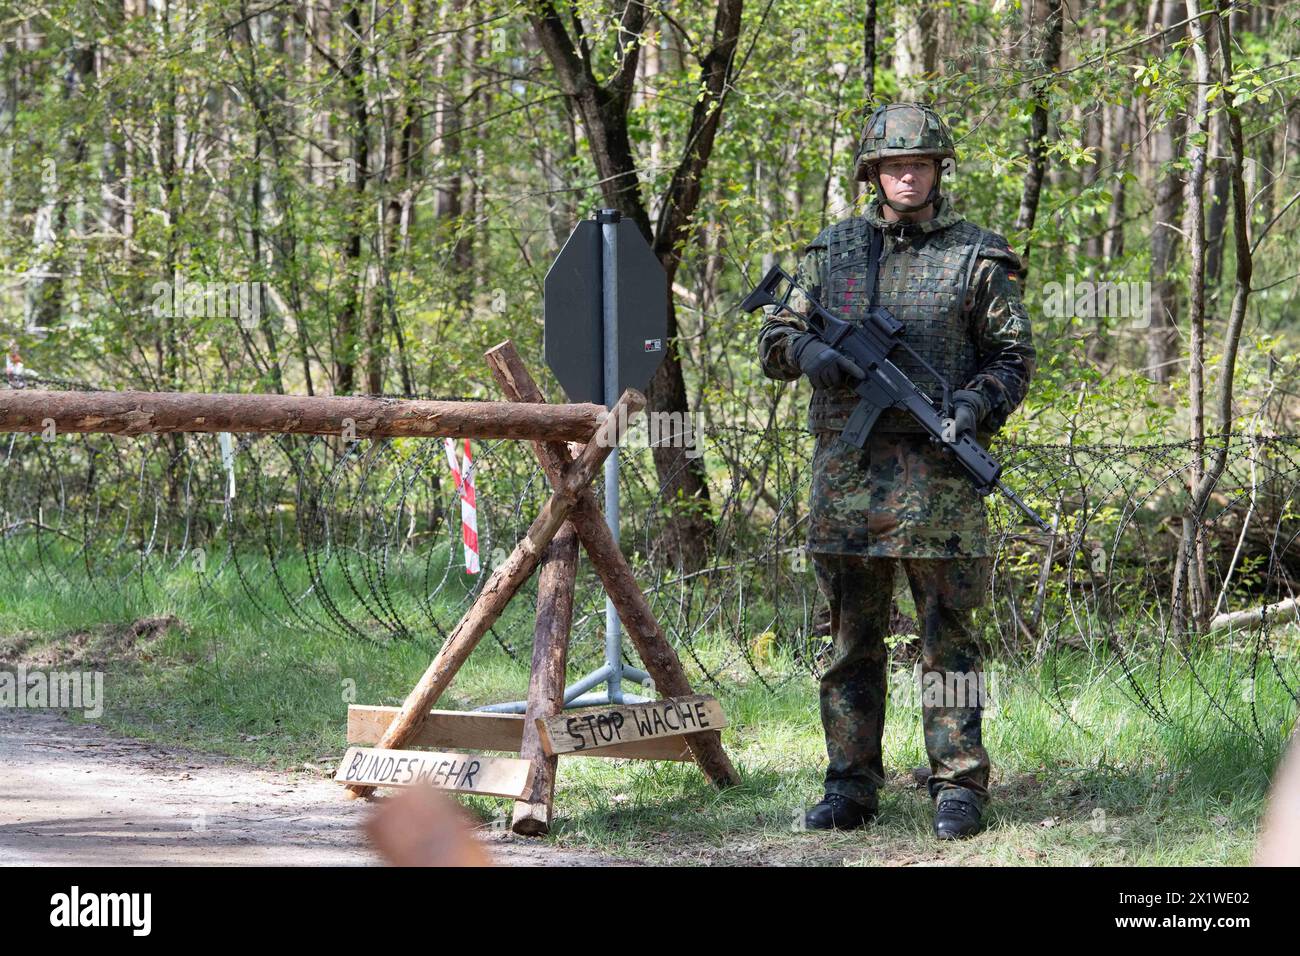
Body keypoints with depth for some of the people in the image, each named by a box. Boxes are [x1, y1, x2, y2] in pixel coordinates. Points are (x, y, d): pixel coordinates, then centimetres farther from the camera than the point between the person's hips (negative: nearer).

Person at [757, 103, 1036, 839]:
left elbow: (1015, 357, 3)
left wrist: (976, 403, -16)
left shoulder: (977, 257, 3)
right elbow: (774, 341, 14)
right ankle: (851, 788, 14)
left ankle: (960, 789, 2)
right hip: (847, 468, 3)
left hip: (937, 470, -3)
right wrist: (810, 352, -9)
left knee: (948, 636, -2)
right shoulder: (832, 251, 12)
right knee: (851, 638, 7)